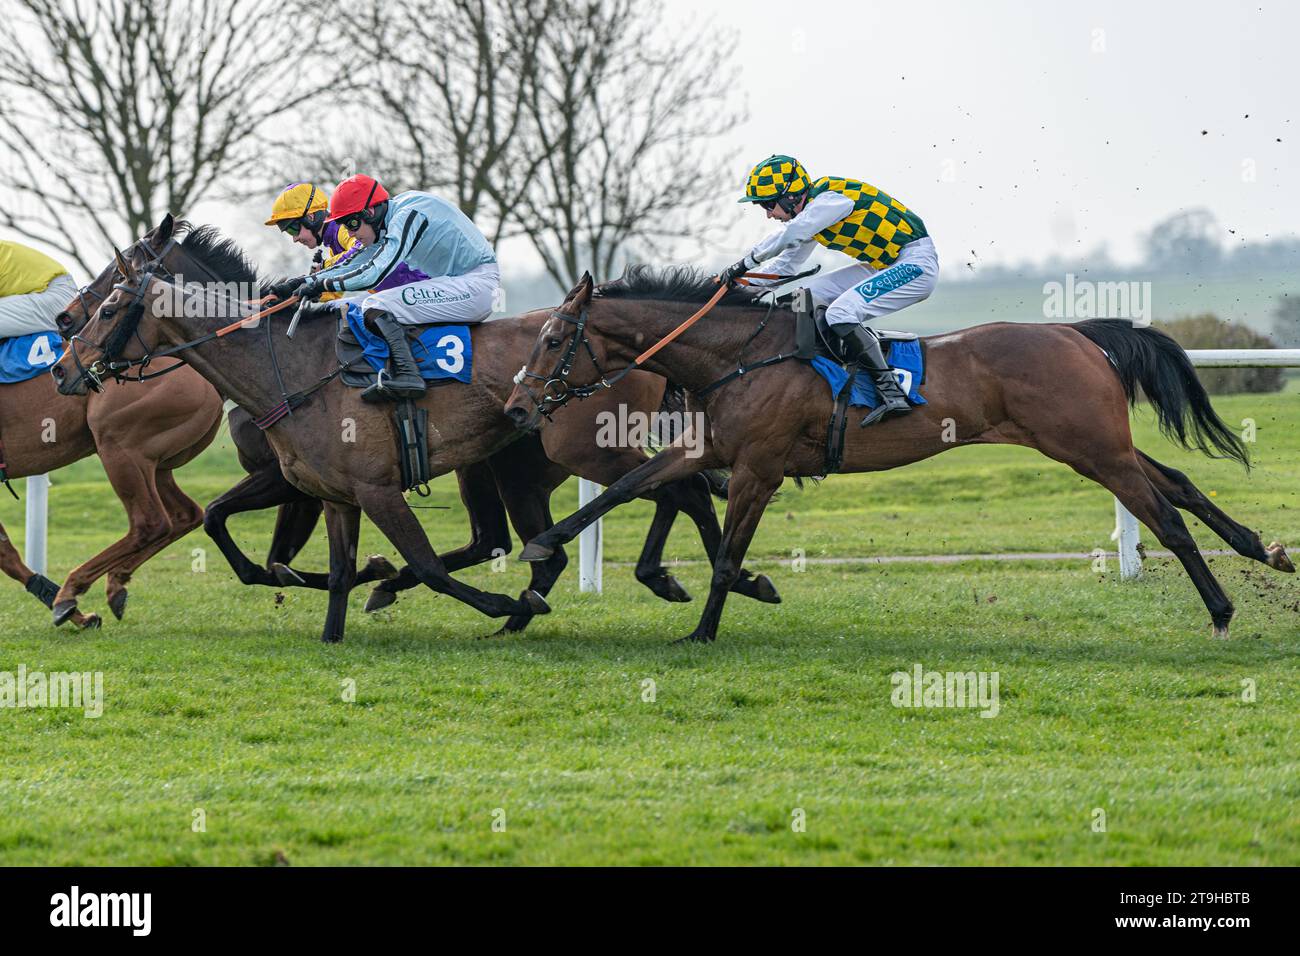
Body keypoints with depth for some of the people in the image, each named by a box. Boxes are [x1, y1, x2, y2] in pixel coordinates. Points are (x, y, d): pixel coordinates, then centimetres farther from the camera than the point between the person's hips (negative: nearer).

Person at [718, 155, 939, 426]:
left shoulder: (829, 199, -19)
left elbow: (787, 237, -27)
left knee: (840, 313, -24)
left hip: (916, 263, -10)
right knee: (812, 297, 6)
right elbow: (786, 264, 18)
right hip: (886, 267, 10)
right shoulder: (809, 216, 12)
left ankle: (891, 393, -25)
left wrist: (744, 265, -20)